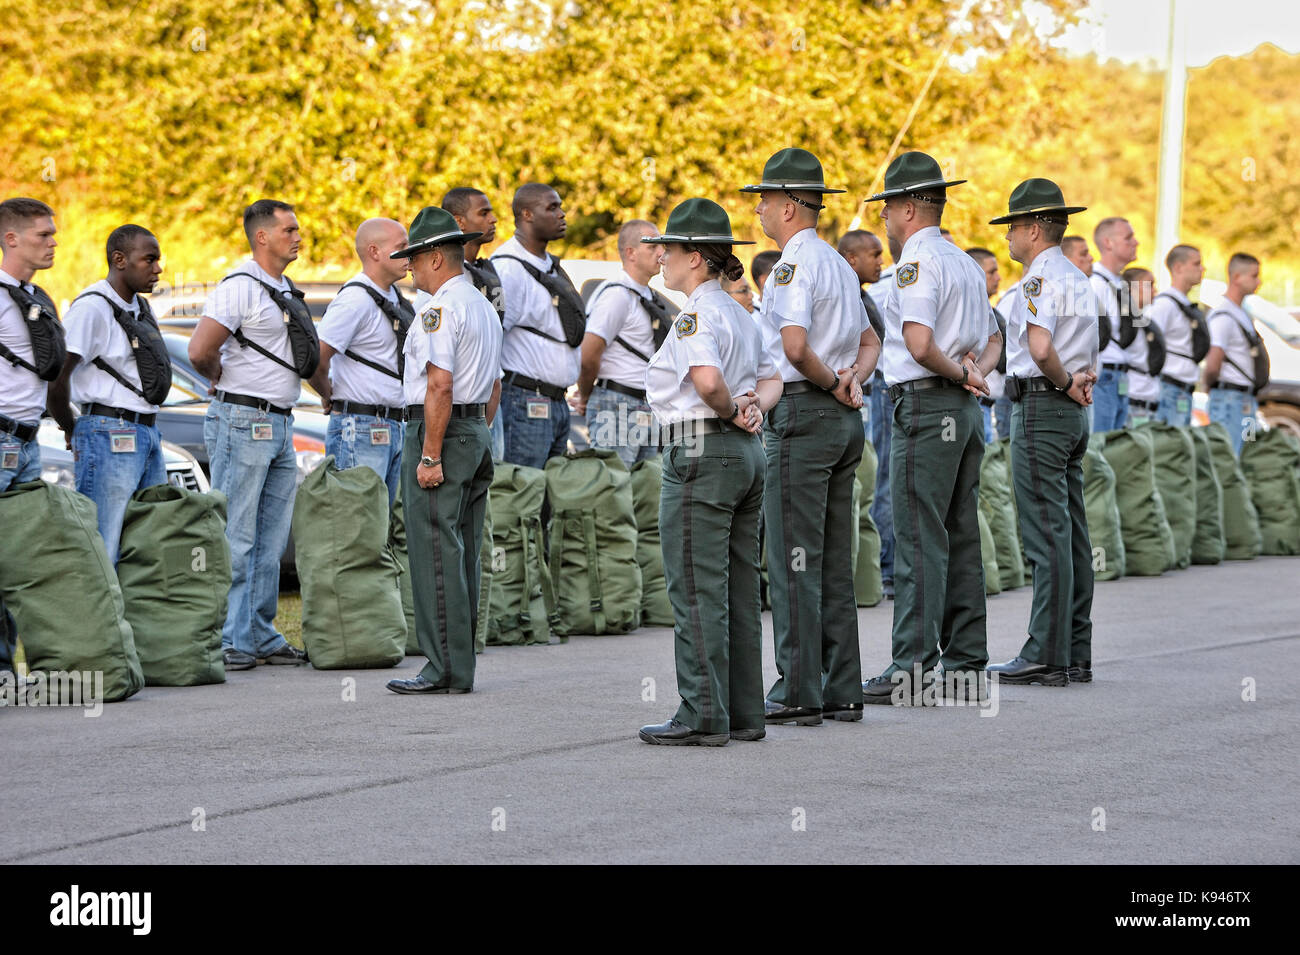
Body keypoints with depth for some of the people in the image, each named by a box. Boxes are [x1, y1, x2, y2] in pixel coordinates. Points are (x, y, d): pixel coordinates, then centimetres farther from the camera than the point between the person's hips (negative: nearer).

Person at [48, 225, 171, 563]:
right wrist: (72, 431, -5)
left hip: (147, 433, 9)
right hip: (110, 437, -9)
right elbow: (55, 376, -17)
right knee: (100, 551, -10)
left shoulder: (140, 307, 16)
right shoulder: (92, 307, -12)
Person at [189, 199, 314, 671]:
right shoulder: (240, 287, -13)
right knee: (236, 539, -5)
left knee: (272, 539, 11)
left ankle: (262, 637, 17)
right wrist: (226, 381, -3)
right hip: (243, 423, -9)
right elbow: (200, 351, -21)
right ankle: (228, 642, -2)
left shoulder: (284, 289, 15)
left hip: (280, 424, 9)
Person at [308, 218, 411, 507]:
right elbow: (315, 359, -20)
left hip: (392, 428, 9)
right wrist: (329, 396, -2)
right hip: (360, 430, -9)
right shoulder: (355, 299, -15)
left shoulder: (392, 296, 15)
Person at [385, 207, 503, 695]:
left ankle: (446, 669, -8)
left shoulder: (439, 308, -14)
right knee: (463, 554, 11)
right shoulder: (484, 307, 18)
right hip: (477, 433, 10)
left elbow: (440, 386, -21)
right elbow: (494, 387, 22)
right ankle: (460, 663, 14)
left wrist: (430, 456, -21)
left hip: (440, 432, -10)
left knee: (435, 555, -7)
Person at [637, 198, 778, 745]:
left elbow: (707, 378, -30)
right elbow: (771, 379, 21)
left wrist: (730, 411, -11)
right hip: (747, 454, 9)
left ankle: (703, 716, -3)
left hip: (701, 453, -9)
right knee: (739, 591, 11)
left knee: (697, 592, -5)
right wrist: (753, 408, 1)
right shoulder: (740, 315, 16)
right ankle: (743, 713, 14)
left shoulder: (696, 315, -13)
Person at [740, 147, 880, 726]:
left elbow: (796, 346, -26)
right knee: (834, 562, 10)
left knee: (794, 560, -5)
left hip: (803, 413, -9)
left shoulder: (793, 265, -12)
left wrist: (830, 382, -9)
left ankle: (798, 693, -4)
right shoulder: (839, 265, 17)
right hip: (845, 419, 9)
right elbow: (870, 343, 24)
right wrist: (852, 379, 6)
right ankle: (842, 691, 12)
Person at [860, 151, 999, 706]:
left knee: (919, 541, -10)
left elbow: (920, 344, -24)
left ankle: (911, 670, -11)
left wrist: (957, 373, -7)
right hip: (966, 411, 9)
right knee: (960, 538, 11)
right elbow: (992, 339, 25)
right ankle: (965, 662, 14)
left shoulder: (917, 262, -12)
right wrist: (975, 371, 6)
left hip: (926, 406, -9)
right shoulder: (966, 263, 18)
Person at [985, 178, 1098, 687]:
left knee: (1046, 536, -9)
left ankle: (1046, 656, -10)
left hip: (1041, 406, -10)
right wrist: (1081, 381, 6)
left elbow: (1041, 348, -27)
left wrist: (1064, 384, -11)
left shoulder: (1040, 278, -12)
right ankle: (1076, 654, 11)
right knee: (1072, 534, 9)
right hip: (1073, 414, 10)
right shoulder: (1078, 279, 19)